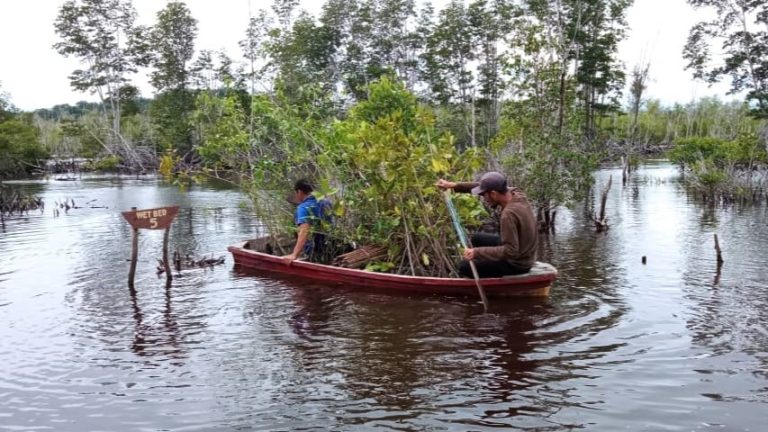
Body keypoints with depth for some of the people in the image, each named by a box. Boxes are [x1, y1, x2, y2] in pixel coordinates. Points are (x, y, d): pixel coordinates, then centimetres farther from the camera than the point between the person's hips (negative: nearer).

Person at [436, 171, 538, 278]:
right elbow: (484, 186, 3)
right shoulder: (516, 193, -9)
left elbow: (510, 251, -32)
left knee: (465, 267, -1)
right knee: (477, 238, 22)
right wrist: (455, 185, 0)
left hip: (516, 264, -9)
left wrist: (478, 252, -26)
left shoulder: (508, 215, -33)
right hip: (524, 254, 9)